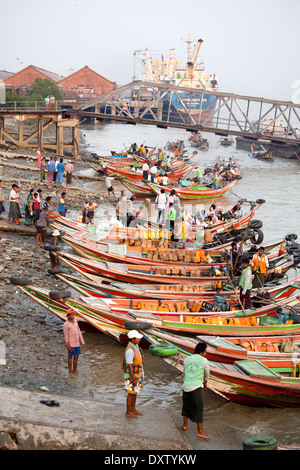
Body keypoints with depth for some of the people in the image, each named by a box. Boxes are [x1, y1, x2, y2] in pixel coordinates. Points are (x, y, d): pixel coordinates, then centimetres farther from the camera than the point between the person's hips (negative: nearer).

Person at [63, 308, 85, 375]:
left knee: (76, 356, 11)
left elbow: (79, 332, 12)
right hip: (71, 344, -6)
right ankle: (70, 371, 16)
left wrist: (82, 341, 11)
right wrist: (68, 346, -13)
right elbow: (66, 336, -12)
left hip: (77, 343, 6)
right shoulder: (66, 325, -13)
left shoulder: (75, 321, 6)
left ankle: (75, 370, 23)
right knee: (70, 357, 5)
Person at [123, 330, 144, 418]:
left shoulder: (135, 346, 5)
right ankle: (128, 413, 13)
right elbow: (129, 366, -25)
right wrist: (133, 379, -23)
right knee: (131, 394, 1)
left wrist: (140, 375, 21)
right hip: (131, 376, -9)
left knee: (134, 393, 18)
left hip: (136, 375, 9)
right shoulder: (130, 350, -26)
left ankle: (133, 410, 30)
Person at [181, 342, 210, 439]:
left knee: (186, 406, 26)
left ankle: (185, 425, 35)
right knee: (199, 409, 2)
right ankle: (200, 431, 2)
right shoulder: (204, 361, -1)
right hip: (196, 388, -5)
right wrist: (205, 382, 37)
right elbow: (206, 374, 15)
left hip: (186, 387, 5)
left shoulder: (187, 360, 13)